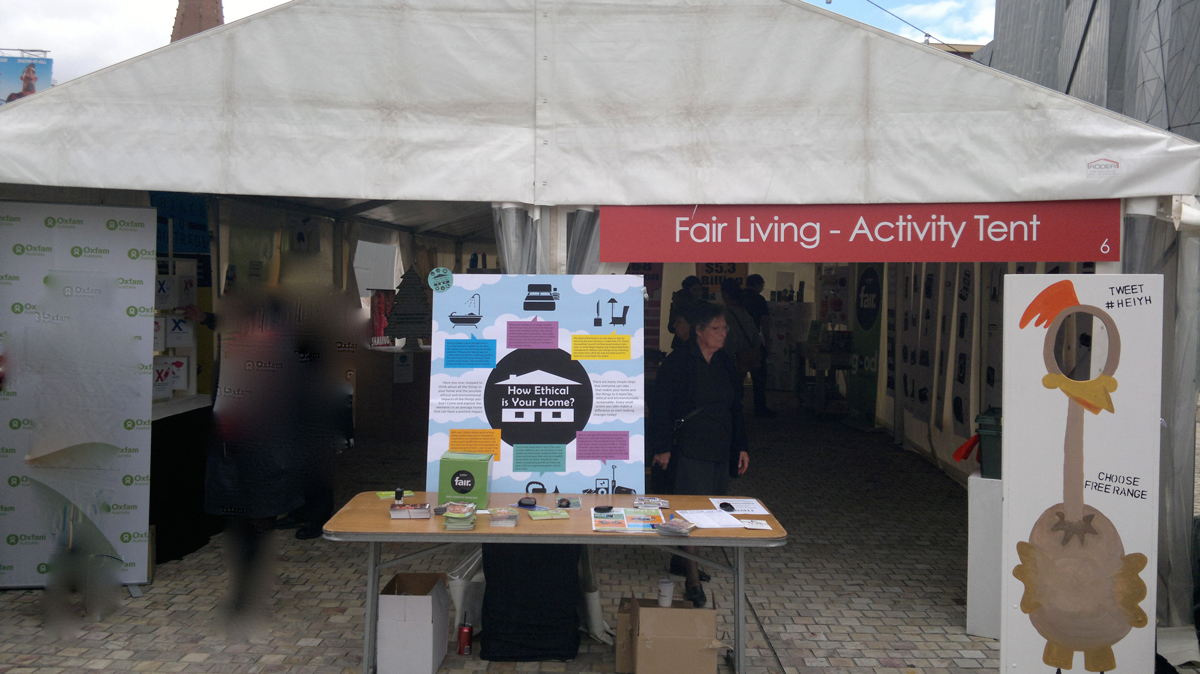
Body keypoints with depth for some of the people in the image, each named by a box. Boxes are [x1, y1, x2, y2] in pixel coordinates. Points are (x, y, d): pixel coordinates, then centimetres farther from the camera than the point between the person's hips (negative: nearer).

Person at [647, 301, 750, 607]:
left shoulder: (725, 363, 11)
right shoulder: (679, 362, -9)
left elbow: (736, 409, 18)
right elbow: (660, 407, -9)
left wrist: (742, 447, 14)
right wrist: (662, 447, -11)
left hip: (720, 452, 7)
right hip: (689, 452, -7)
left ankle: (683, 559, 25)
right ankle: (692, 581, -3)